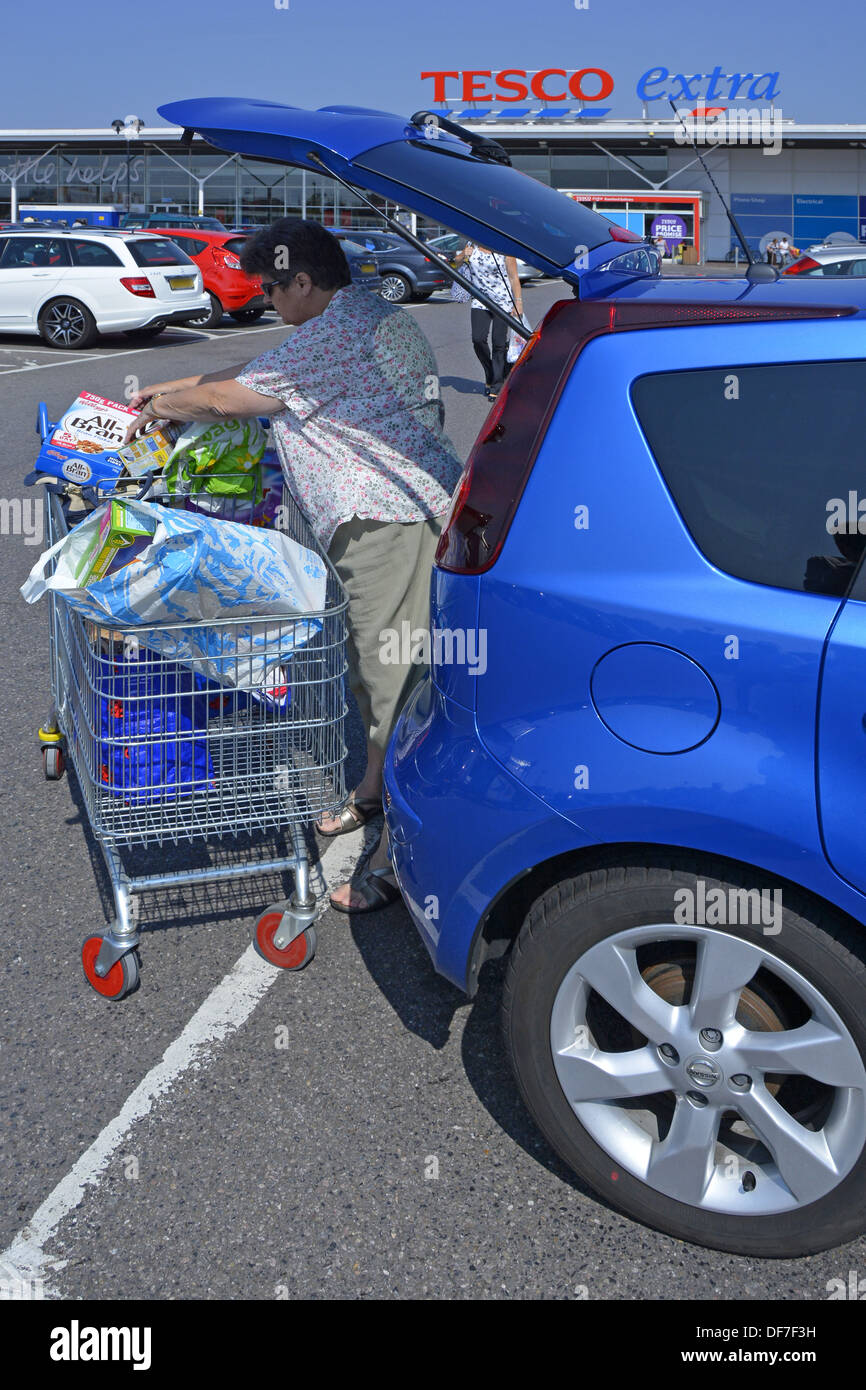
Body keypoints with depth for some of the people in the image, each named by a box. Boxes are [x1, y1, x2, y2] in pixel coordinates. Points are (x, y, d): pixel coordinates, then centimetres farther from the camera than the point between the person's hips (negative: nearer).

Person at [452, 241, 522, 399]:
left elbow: (514, 278, -4)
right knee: (478, 339, -10)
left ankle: (497, 386, 4)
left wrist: (518, 302, -10)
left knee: (499, 343, -4)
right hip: (480, 301, 4)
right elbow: (457, 263, 19)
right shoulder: (472, 244, 7)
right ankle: (490, 376, 14)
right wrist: (463, 255, -3)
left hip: (502, 301, -4)